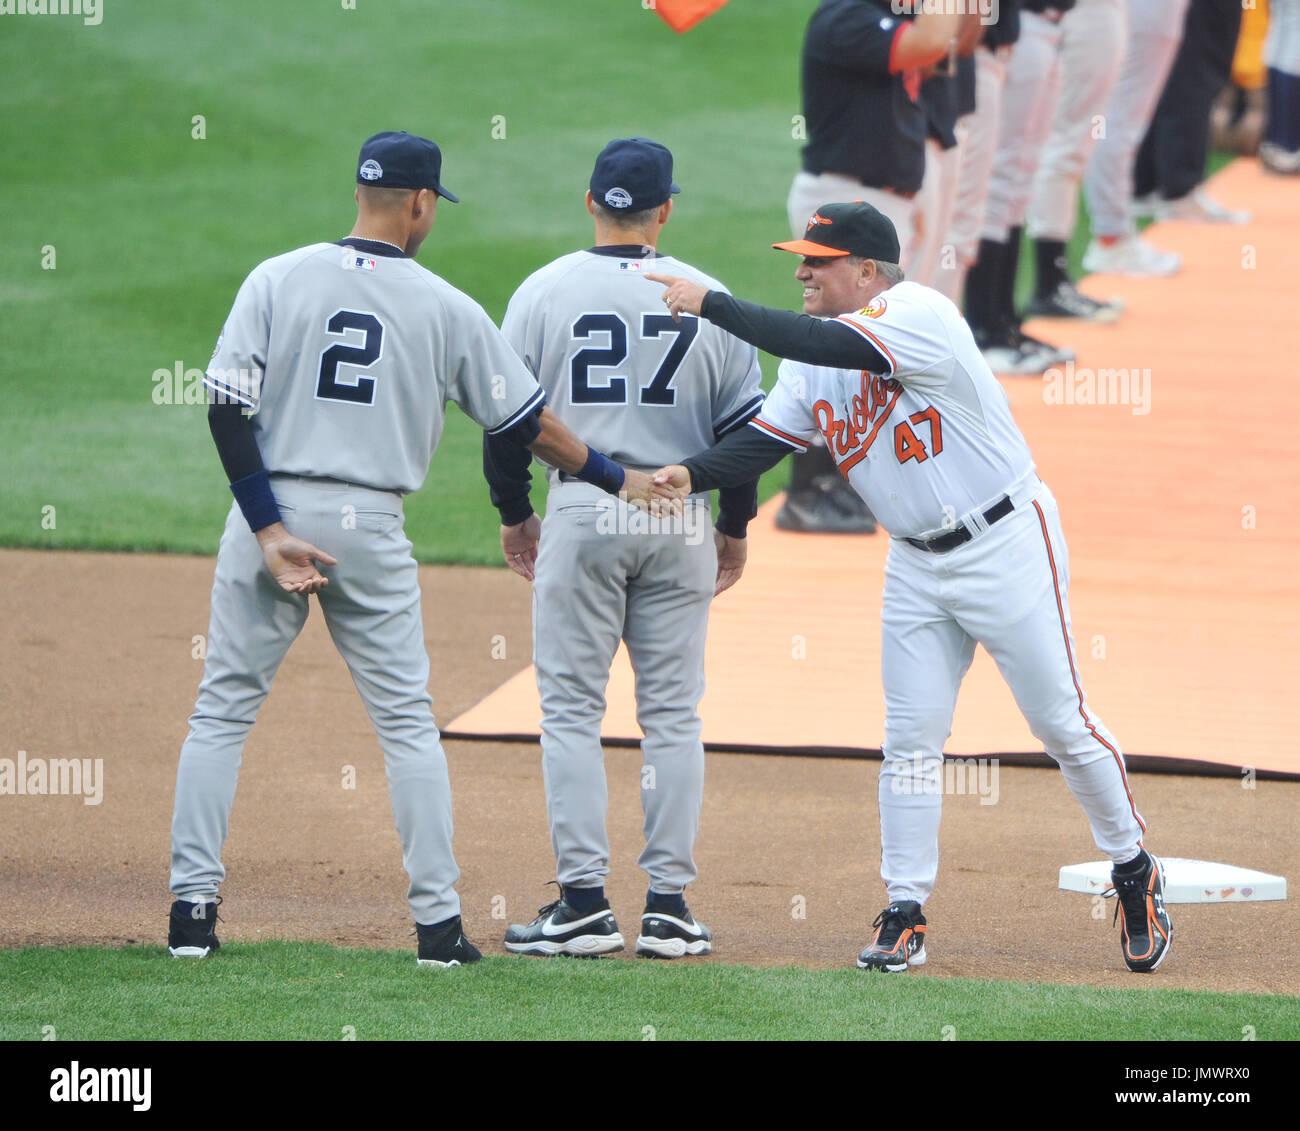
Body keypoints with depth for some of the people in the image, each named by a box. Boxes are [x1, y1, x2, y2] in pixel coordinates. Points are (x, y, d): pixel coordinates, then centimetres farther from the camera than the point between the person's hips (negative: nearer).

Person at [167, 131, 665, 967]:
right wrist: (615, 479, 19)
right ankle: (438, 922, 3)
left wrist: (270, 532, -8)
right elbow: (526, 422, 5)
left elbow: (228, 411, -8)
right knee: (408, 722, 8)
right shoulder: (447, 308, -1)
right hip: (371, 527, 0)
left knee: (224, 709, 9)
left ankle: (194, 906, 3)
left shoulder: (277, 280, -1)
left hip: (269, 513, 0)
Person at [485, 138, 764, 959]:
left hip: (583, 515, -1)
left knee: (572, 709, 2)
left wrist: (515, 515, 14)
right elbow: (744, 424, 5)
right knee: (673, 714, 6)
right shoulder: (710, 299, 2)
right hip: (681, 521, 2)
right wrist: (735, 528, 16)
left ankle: (584, 903, -4)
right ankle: (669, 906, 4)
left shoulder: (546, 291, -2)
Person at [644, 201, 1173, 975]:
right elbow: (765, 438, -1)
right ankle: (905, 913, 8)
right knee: (911, 738, 3)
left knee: (1062, 722, 0)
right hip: (917, 563, 7)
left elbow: (832, 346, -37)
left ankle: (1135, 872, 17)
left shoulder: (918, 315, -22)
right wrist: (694, 474, -21)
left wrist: (711, 306, -35)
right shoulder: (812, 354, 4)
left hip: (1007, 544, -7)